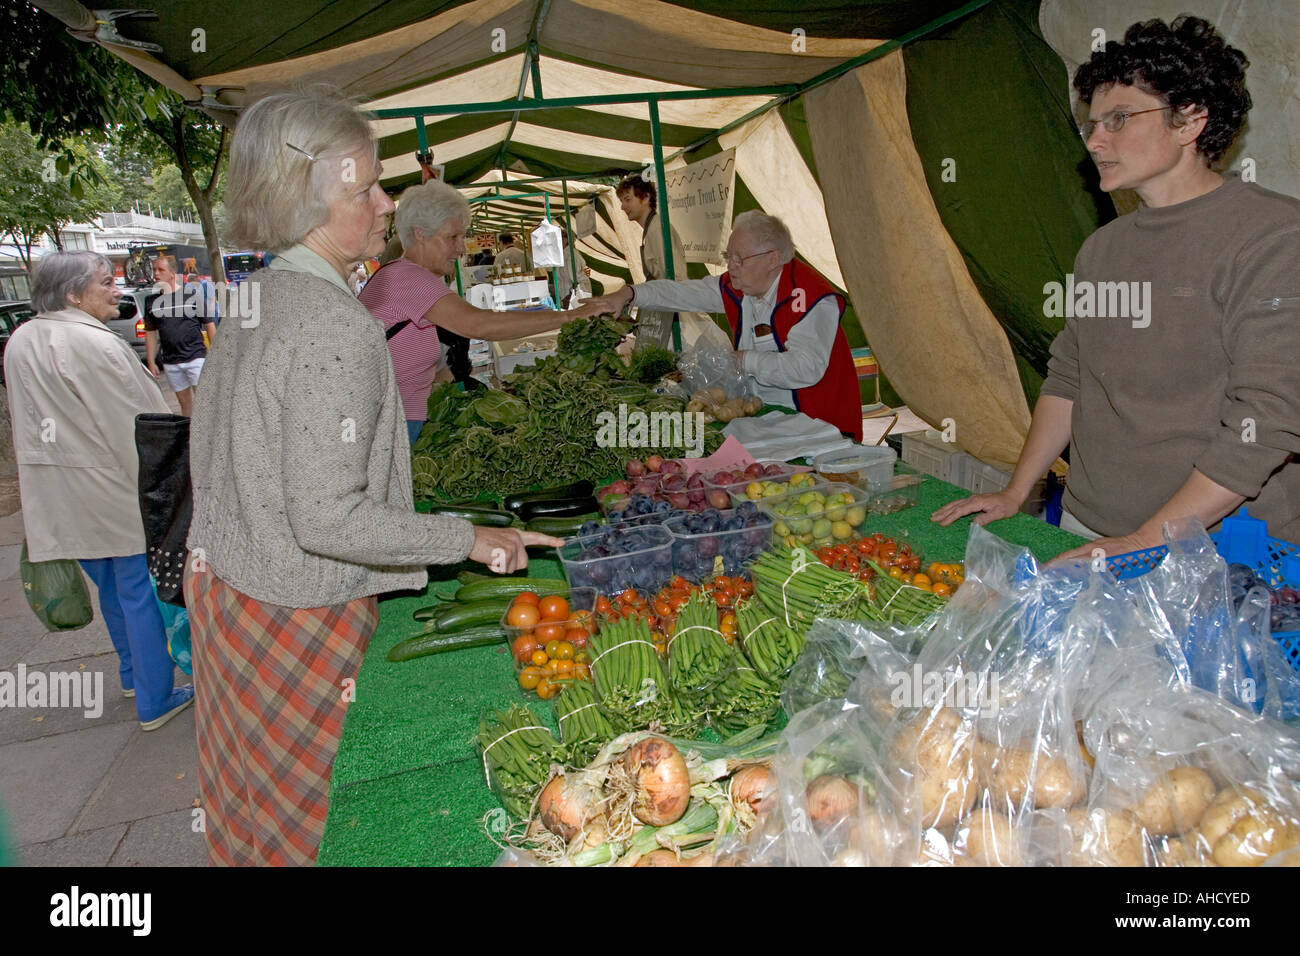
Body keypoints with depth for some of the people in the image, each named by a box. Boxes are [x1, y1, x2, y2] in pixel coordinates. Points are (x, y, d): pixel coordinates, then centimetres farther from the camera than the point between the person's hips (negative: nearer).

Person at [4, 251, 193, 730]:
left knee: (110, 588, 22)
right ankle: (155, 701, 13)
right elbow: (134, 426, -20)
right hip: (114, 492, -8)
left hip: (59, 496, 8)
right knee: (139, 591, 3)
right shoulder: (96, 345, -21)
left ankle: (132, 674, 39)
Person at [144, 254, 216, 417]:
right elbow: (150, 333, 14)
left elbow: (210, 326, 1)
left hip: (196, 357, -4)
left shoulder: (193, 295, -1)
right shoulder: (153, 302, 9)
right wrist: (151, 362, 10)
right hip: (170, 363, 4)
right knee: (185, 402, 10)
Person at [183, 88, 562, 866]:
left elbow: (207, 453, 13)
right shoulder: (341, 328, -24)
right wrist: (468, 539, -20)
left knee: (257, 806, 25)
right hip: (301, 614, -8)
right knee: (311, 819, 12)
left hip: (226, 580, 9)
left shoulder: (255, 300, 4)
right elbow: (329, 519, -28)